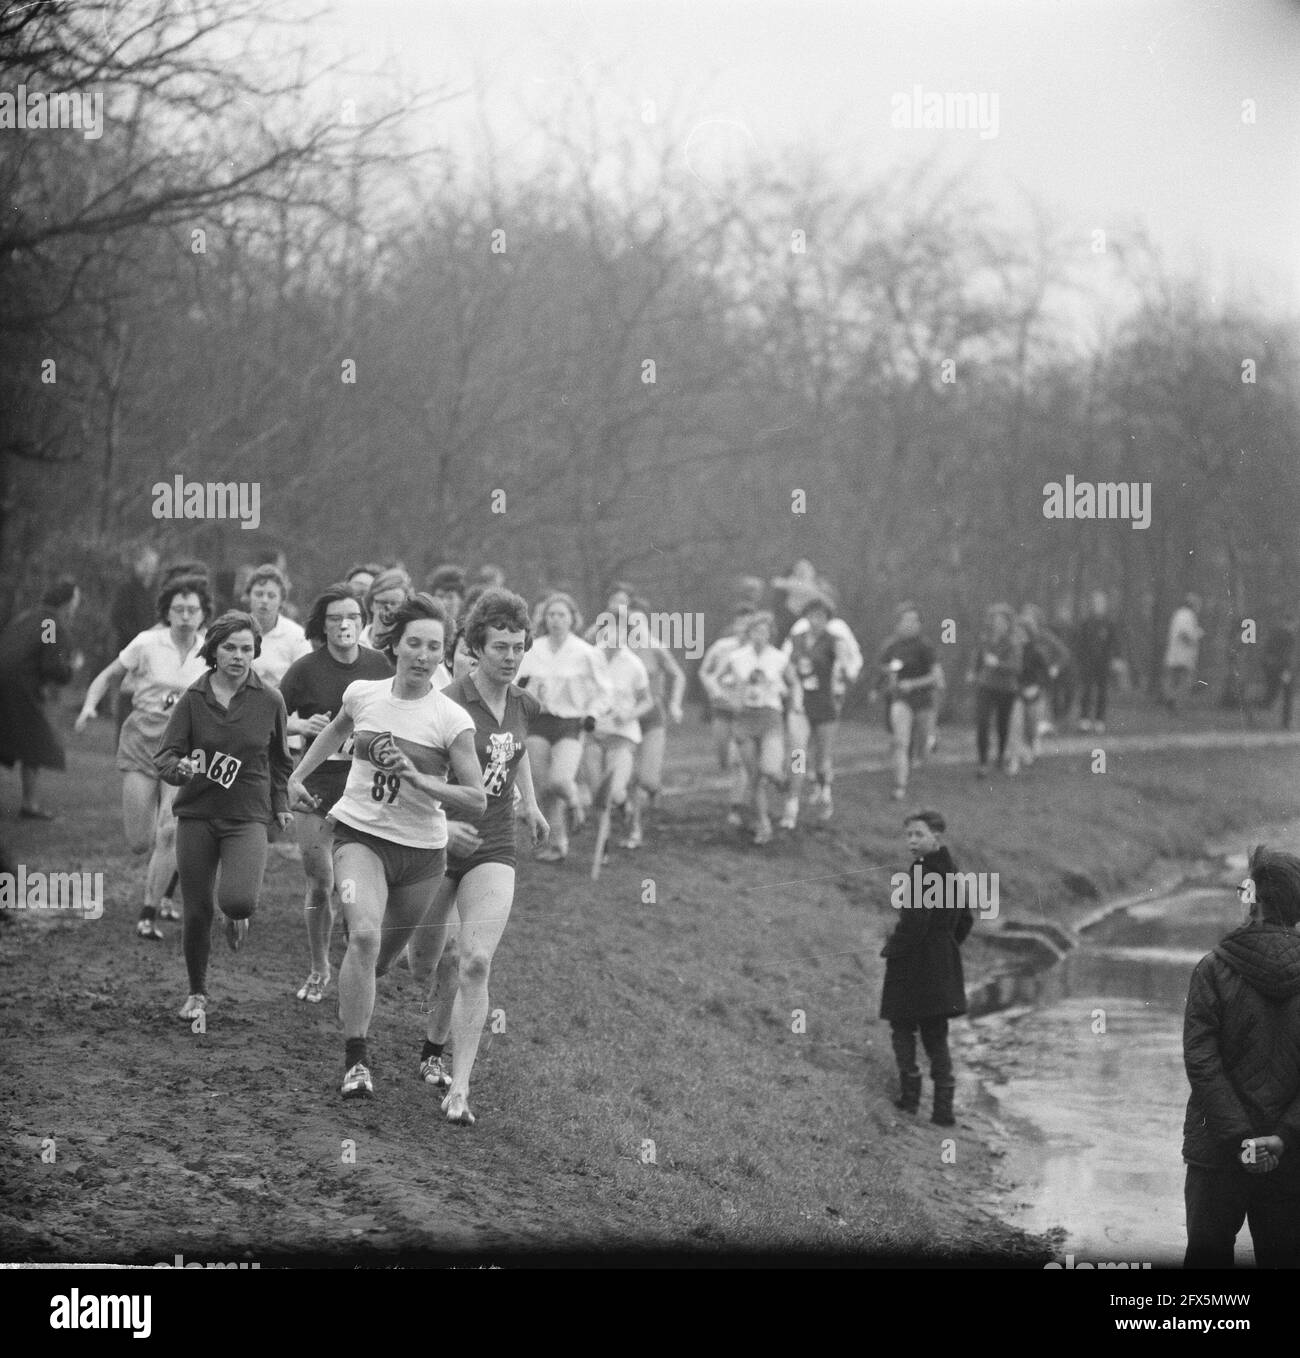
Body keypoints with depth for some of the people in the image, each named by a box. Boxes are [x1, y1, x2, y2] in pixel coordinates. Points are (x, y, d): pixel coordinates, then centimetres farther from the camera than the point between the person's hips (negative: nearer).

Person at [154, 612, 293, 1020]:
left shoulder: (269, 701, 0)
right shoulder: (193, 699, -2)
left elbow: (279, 760, 16)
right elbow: (164, 757, -5)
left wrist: (280, 803, 15)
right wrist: (181, 768, -26)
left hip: (248, 817, -1)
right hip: (197, 815, 1)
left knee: (238, 899, -23)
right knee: (196, 911, 2)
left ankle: (237, 917, 17)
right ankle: (197, 993, 25)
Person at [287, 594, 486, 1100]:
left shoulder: (452, 720, -10)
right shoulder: (362, 694, -2)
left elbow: (477, 801, -10)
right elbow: (337, 728, 23)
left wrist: (416, 777, -21)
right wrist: (298, 777, 21)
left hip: (422, 850, 0)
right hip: (360, 835, 0)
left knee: (384, 953, 13)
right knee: (364, 934, -25)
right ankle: (355, 1062, -18)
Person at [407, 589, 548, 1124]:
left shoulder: (523, 705, 2)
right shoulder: (446, 705, -18)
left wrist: (530, 801, 26)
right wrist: (440, 824, -32)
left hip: (493, 848, 3)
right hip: (436, 842, -3)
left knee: (475, 964, -14)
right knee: (425, 963, 12)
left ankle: (458, 1088, -7)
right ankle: (435, 1044, 49)